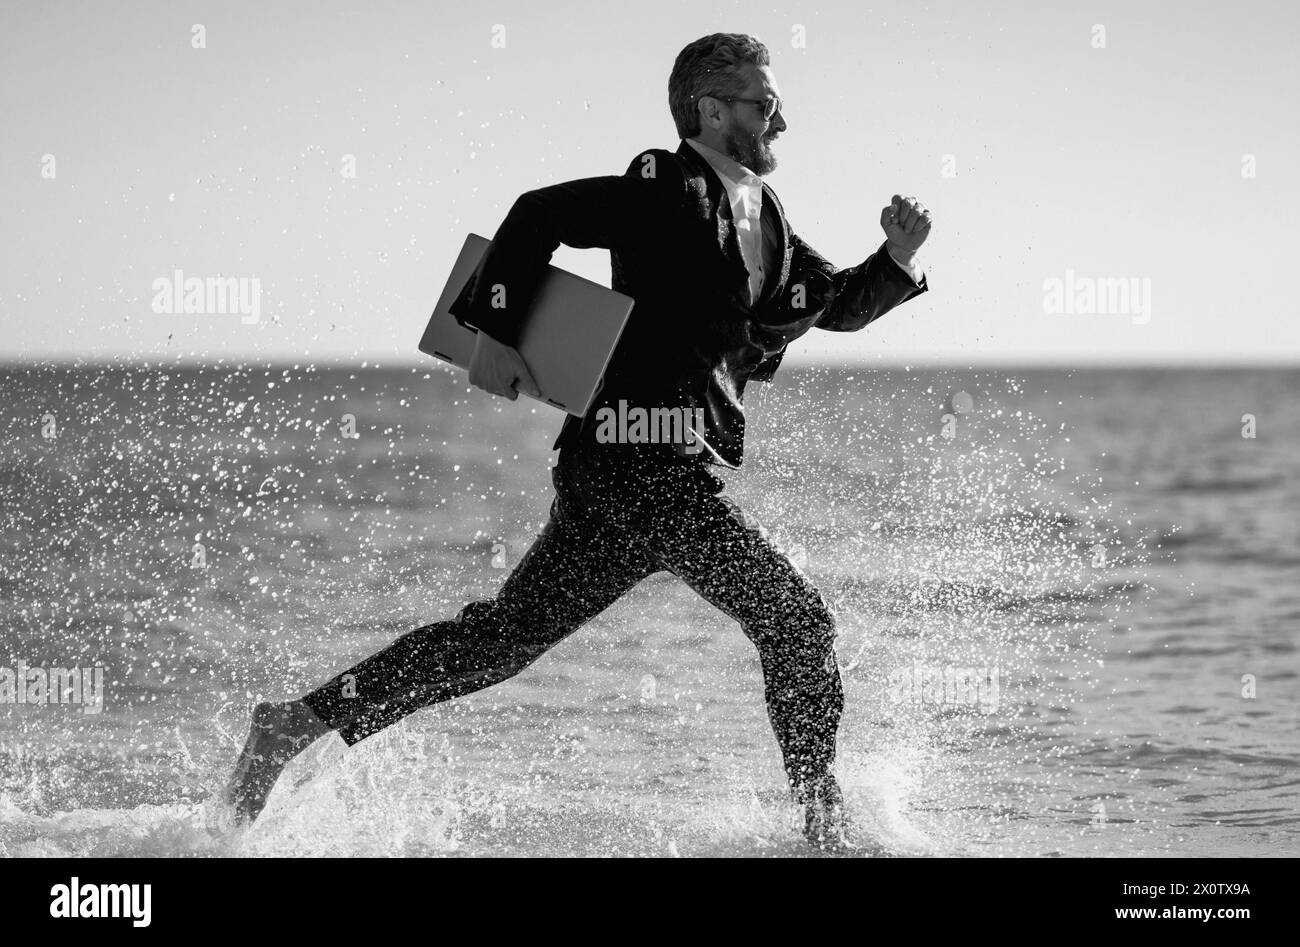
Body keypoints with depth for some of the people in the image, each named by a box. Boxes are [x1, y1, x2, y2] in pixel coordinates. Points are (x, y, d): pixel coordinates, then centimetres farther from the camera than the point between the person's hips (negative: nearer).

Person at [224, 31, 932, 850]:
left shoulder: (765, 225, 19)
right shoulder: (668, 191, -9)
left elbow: (840, 303, 25)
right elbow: (542, 214, -14)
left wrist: (898, 259, 6)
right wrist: (498, 334, -18)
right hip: (648, 464, -9)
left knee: (503, 638, 10)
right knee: (797, 622, -4)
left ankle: (305, 720, 10)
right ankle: (824, 822, 4)